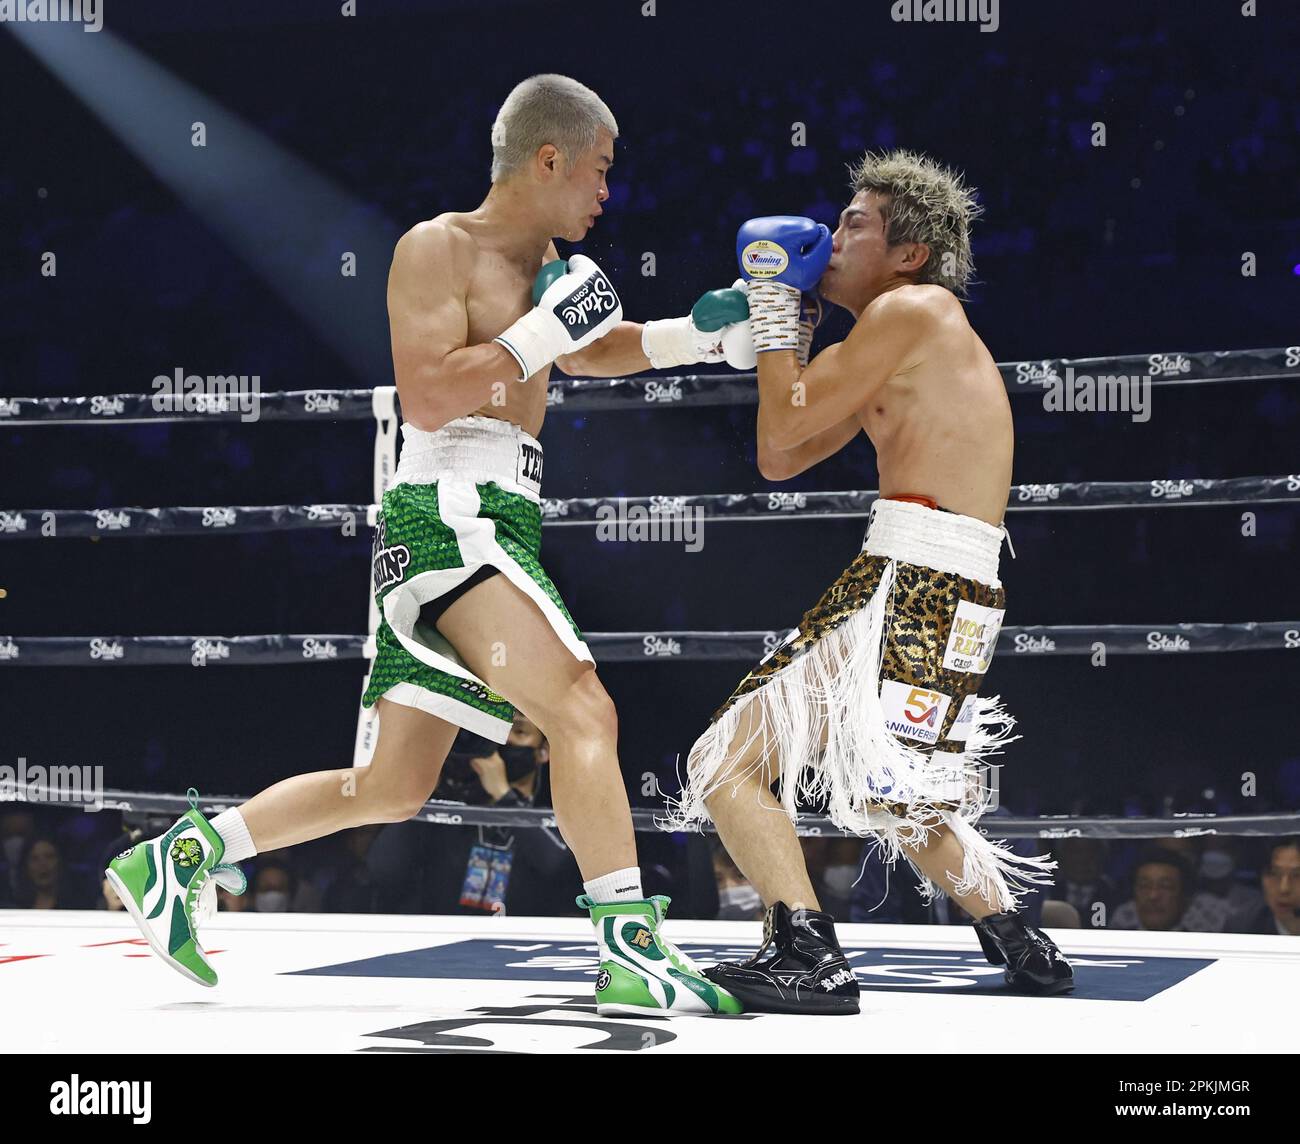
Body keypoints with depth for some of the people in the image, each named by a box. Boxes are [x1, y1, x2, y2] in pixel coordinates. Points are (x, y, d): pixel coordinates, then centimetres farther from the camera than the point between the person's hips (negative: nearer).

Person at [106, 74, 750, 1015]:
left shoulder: (536, 258, 21)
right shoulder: (436, 248, -6)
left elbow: (593, 352, 37)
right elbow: (428, 398, -17)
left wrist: (705, 330, 25)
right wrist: (539, 334, -14)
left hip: (492, 525, 10)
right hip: (449, 514, -10)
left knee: (393, 788, 12)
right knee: (583, 713, -21)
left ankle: (182, 853, 18)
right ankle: (632, 951, -27)